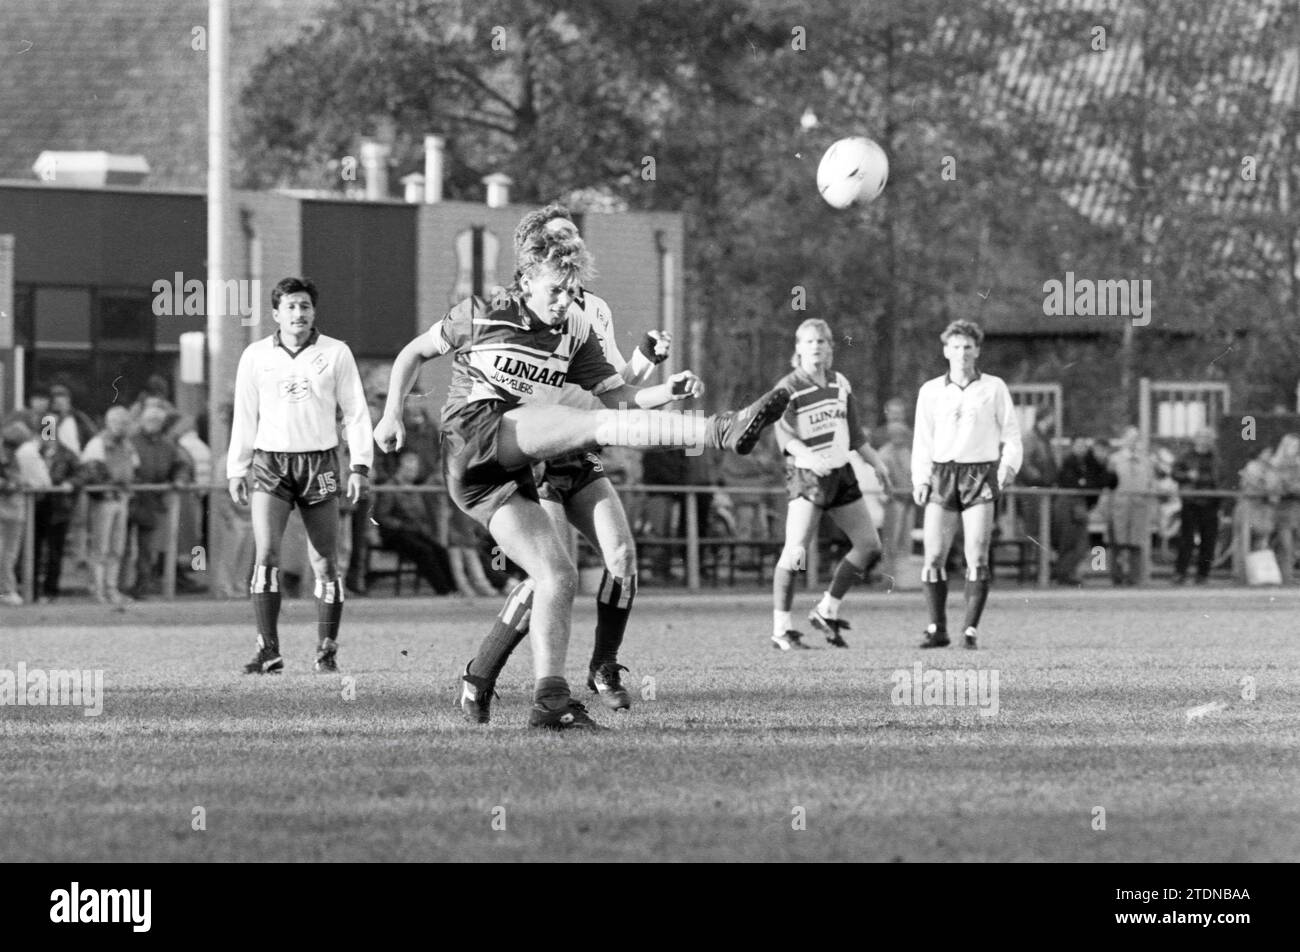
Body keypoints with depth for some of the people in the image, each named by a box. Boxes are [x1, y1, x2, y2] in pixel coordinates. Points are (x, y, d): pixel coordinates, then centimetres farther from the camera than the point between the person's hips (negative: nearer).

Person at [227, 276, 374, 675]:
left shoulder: (336, 353, 3)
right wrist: (237, 469, 10)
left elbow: (355, 413, 6)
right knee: (266, 552, -15)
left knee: (324, 561, 0)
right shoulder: (255, 356, 6)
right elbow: (245, 417, 13)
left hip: (320, 462, 0)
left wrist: (360, 466, -1)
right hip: (271, 460, 0)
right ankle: (268, 650, -14)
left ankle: (327, 650, 10)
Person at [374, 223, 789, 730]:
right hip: (472, 434, -6)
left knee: (558, 575, -6)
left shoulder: (576, 333, 18)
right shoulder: (481, 316, 6)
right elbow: (415, 352, 17)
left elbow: (618, 396, 12)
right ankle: (723, 431, -37)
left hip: (510, 473, 6)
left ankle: (550, 701, -6)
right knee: (598, 424, -22)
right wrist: (392, 414, 7)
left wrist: (667, 390, -7)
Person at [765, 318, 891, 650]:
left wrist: (877, 464, 20)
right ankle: (781, 630, -7)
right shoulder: (788, 388, -9)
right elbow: (785, 436, -21)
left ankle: (827, 612, 20)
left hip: (841, 473, 7)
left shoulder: (840, 384, 12)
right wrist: (810, 457, -38)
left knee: (870, 547, 7)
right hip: (806, 475, -7)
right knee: (796, 553, -15)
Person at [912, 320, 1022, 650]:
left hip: (981, 476, -2)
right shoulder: (931, 391, 10)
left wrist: (1008, 468, -7)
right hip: (943, 476, 2)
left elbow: (1011, 434, 7)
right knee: (933, 557, -6)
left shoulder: (994, 388, 6)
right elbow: (923, 440, 11)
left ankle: (971, 631, -5)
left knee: (977, 558, -9)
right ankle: (937, 629, 3)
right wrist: (920, 481, 0)